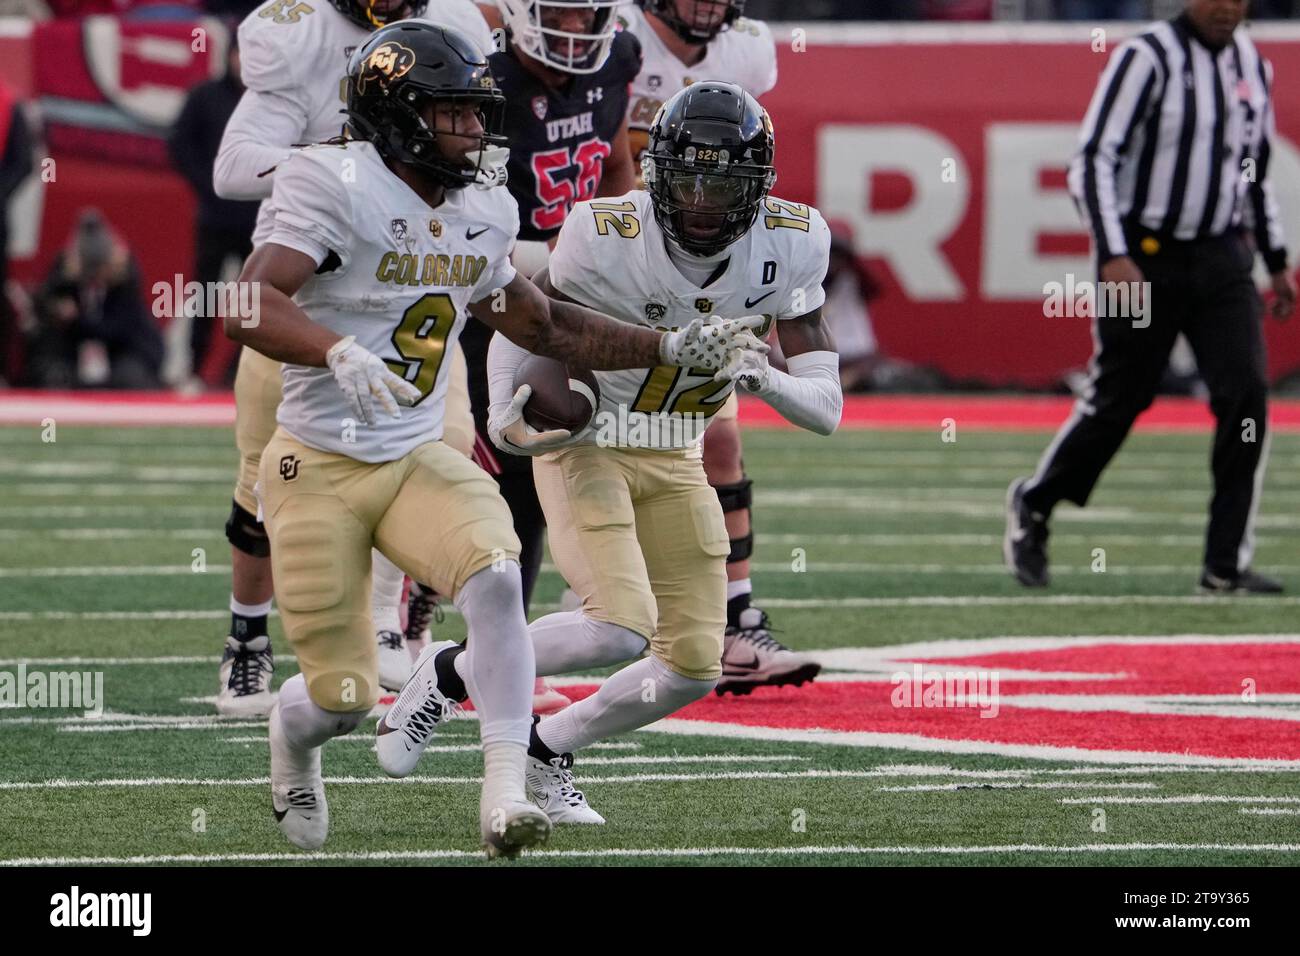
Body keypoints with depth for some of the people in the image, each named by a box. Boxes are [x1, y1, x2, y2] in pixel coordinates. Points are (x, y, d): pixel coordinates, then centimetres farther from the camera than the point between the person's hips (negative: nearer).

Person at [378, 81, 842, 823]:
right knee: (619, 629, -24)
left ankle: (548, 749, 21)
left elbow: (826, 408, -12)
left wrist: (766, 378, -33)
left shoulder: (789, 246, -14)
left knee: (695, 666, -1)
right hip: (584, 446, -5)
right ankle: (450, 674, -1)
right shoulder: (609, 239, -24)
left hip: (675, 462, 5)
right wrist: (507, 413, -22)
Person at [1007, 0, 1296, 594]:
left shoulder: (1252, 65, 9)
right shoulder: (1148, 57, -12)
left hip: (1222, 257, 5)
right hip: (1143, 259, -5)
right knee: (1117, 400, 3)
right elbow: (1093, 161, -15)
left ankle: (1226, 564, -6)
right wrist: (1113, 255, -24)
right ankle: (1032, 506, 29)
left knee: (1246, 394, -9)